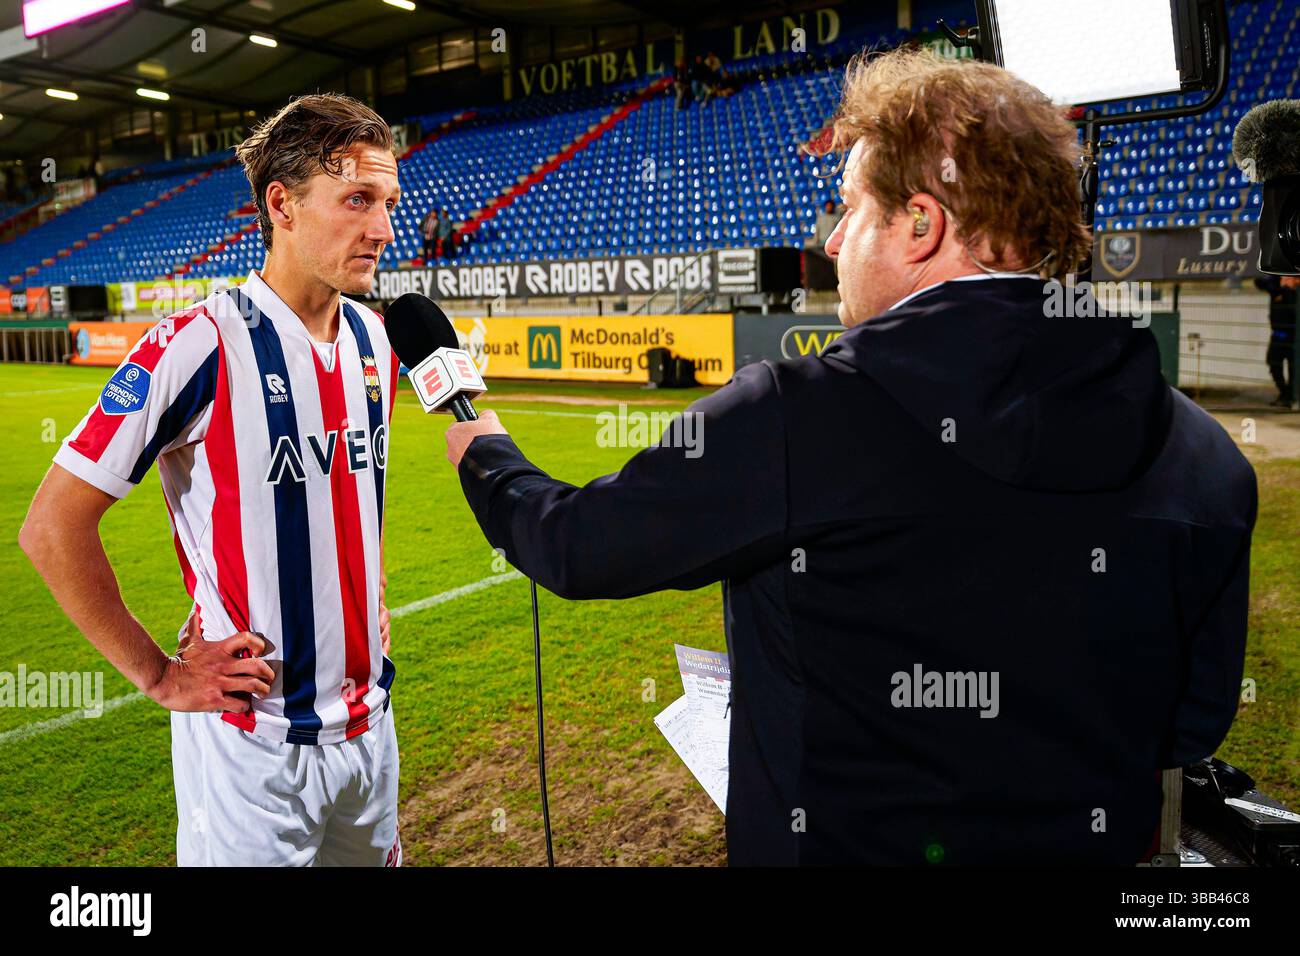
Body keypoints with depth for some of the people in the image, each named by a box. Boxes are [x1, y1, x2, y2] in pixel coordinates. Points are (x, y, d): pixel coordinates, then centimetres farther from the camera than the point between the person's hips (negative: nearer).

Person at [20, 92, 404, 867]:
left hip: (368, 721, 6)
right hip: (251, 739, -6)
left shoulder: (375, 339, 3)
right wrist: (158, 675, -10)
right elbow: (55, 527, -14)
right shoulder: (202, 345, -18)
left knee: (374, 856, 21)